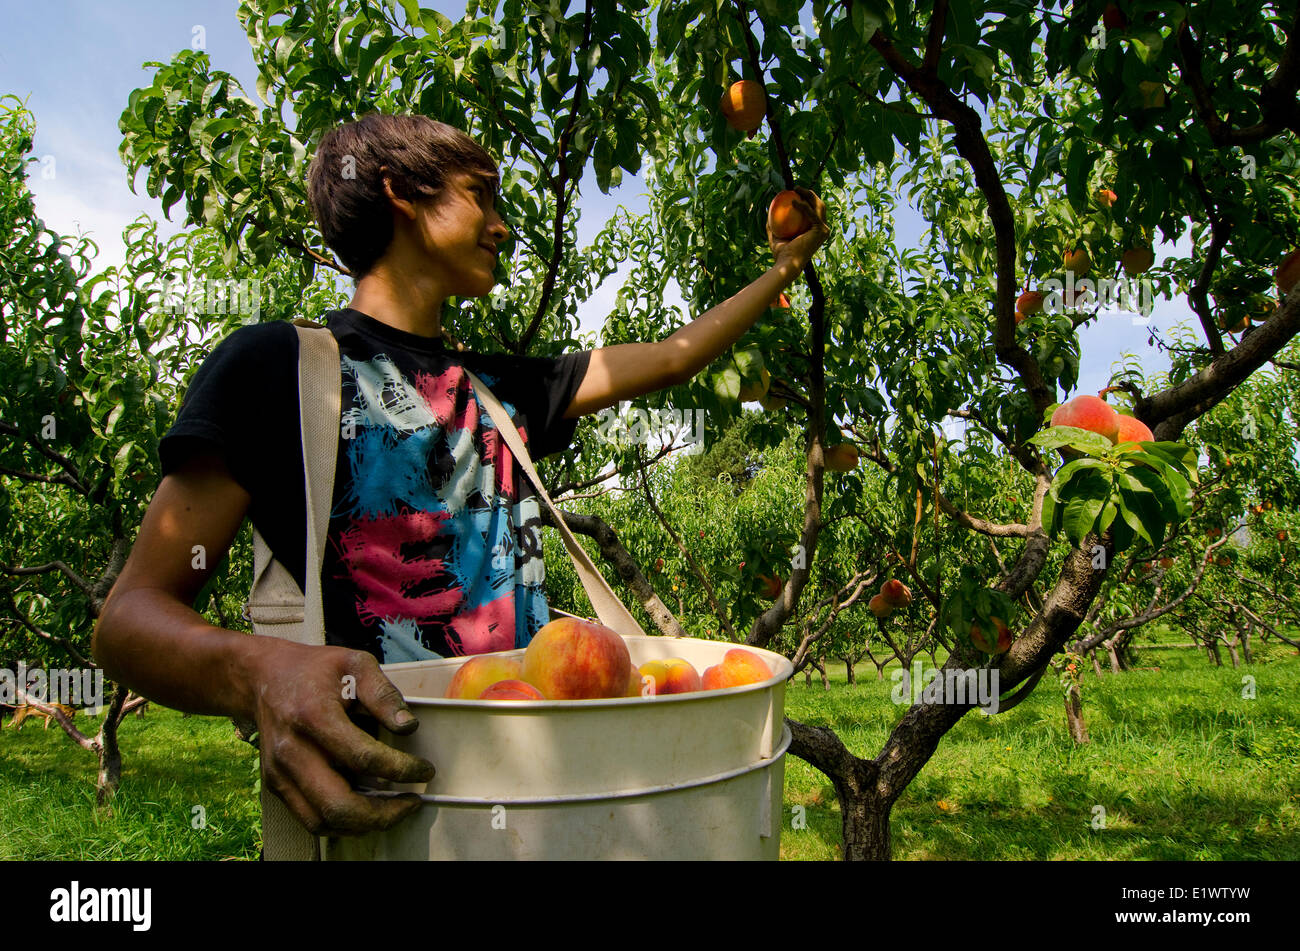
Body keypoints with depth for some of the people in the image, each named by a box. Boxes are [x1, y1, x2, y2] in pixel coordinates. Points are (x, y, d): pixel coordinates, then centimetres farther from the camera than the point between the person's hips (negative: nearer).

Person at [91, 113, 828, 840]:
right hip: (383, 791, -5)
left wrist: (785, 268, 33)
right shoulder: (277, 363, -3)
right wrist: (261, 671, -28)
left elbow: (670, 359, 25)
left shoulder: (503, 388, 16)